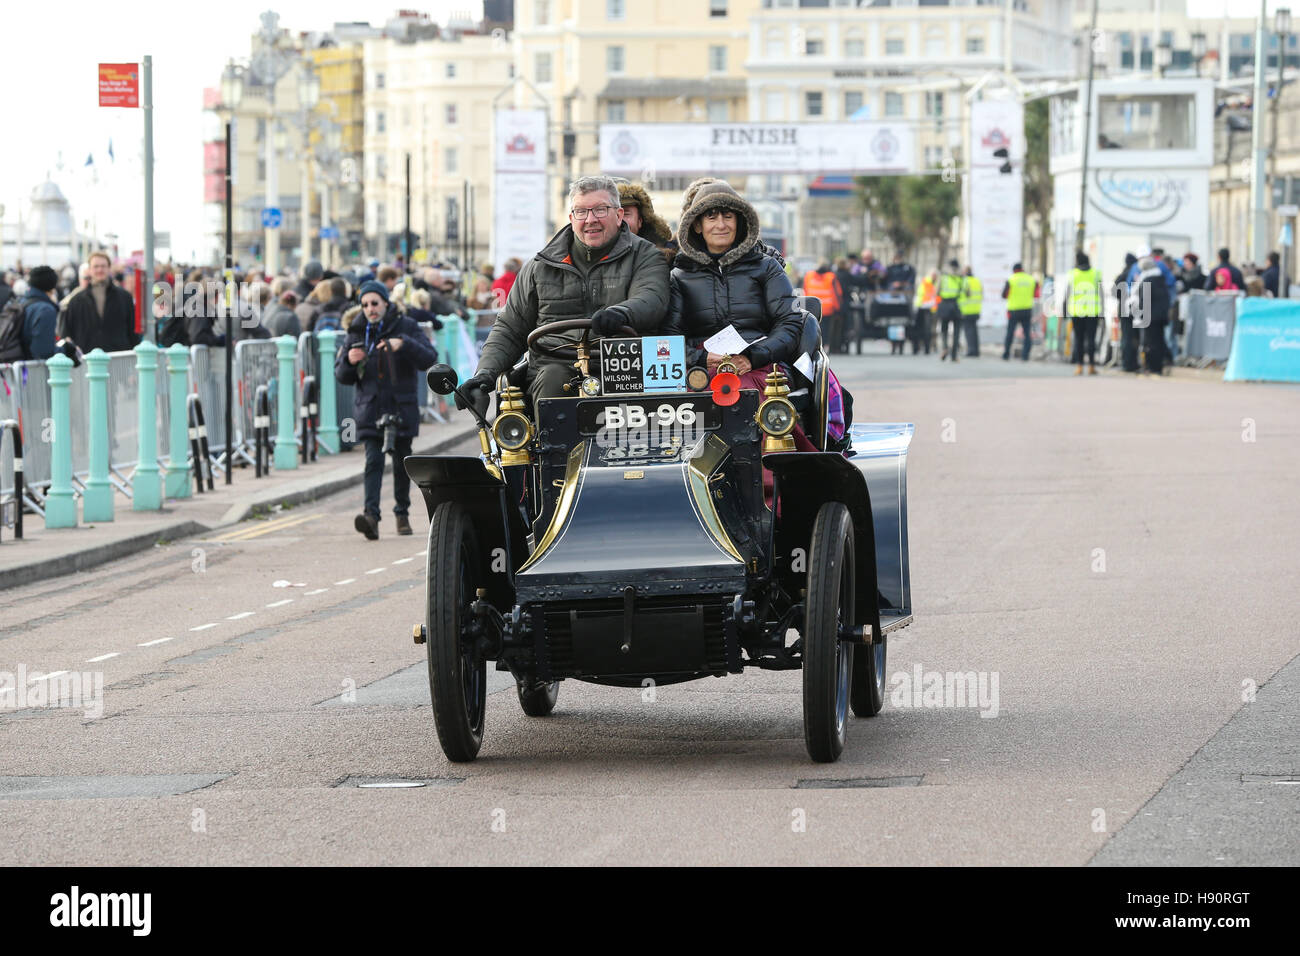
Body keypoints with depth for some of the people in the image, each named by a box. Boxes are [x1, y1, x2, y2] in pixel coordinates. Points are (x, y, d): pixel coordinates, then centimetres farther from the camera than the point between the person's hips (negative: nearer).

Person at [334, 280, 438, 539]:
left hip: (402, 407, -1)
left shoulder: (406, 327, 0)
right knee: (373, 460, -14)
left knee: (402, 462, 9)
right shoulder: (356, 333, 7)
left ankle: (402, 513, 28)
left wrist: (404, 344, -26)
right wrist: (349, 361, -12)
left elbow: (429, 359, -11)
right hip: (370, 408, 1)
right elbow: (341, 376, 11)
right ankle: (371, 515, -27)